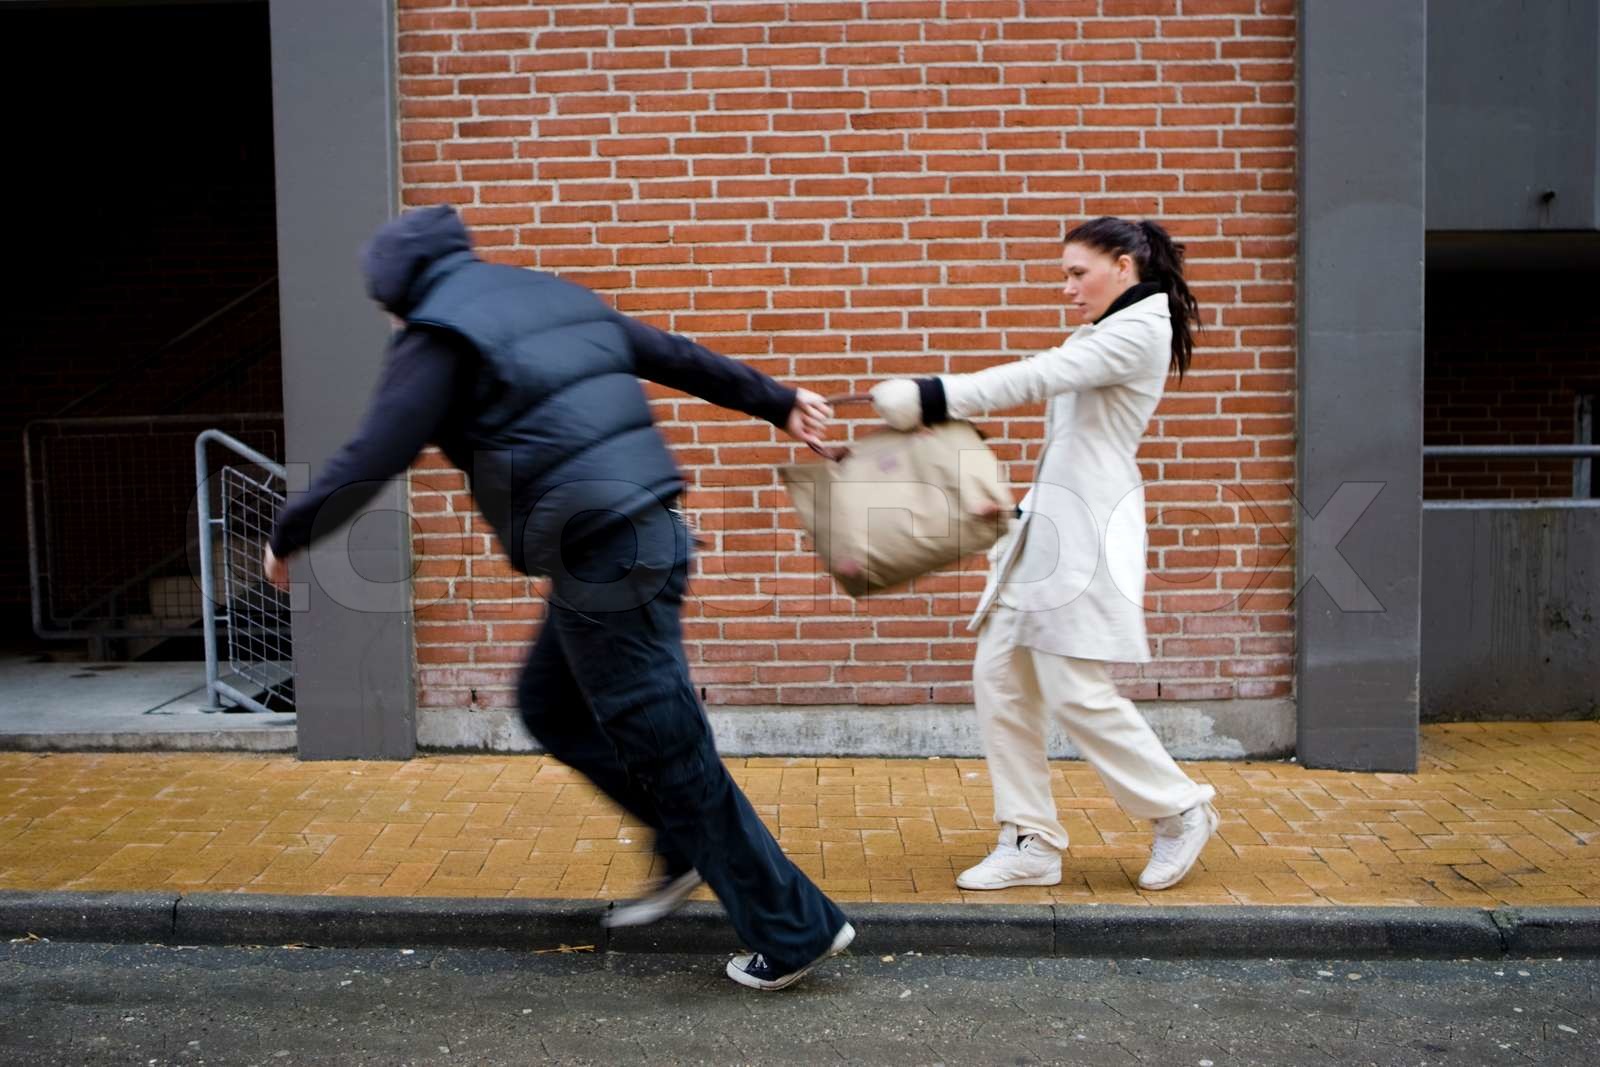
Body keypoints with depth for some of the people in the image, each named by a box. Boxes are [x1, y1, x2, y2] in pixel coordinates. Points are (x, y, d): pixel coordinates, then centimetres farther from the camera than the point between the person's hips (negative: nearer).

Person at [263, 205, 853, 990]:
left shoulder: (439, 339, -6)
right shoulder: (558, 299, 17)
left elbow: (371, 459, -10)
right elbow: (680, 358, 22)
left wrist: (289, 535, 7)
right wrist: (775, 402, 33)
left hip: (604, 562, -9)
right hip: (642, 534, 9)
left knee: (669, 754, 1)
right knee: (550, 705, 22)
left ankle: (796, 930, 12)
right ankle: (687, 853, 25)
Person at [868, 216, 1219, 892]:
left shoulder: (1140, 330, -8)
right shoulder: (1098, 337, 21)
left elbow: (1038, 377, -21)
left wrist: (932, 397, -28)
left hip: (1088, 530, -9)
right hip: (1048, 525, 9)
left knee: (1075, 693, -8)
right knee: (999, 677, 3)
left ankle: (1180, 812, 14)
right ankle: (1031, 843, 10)